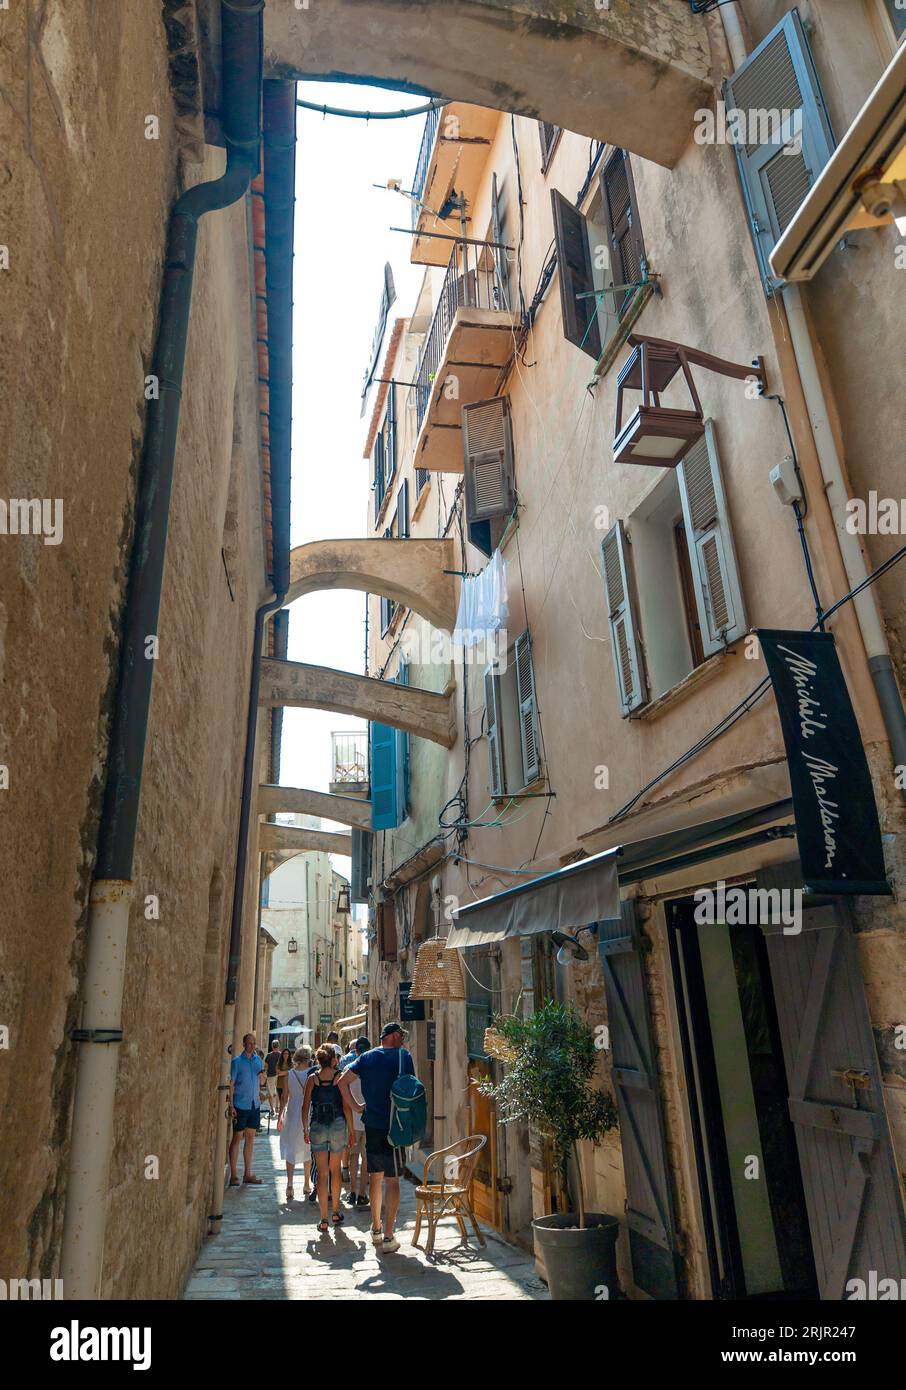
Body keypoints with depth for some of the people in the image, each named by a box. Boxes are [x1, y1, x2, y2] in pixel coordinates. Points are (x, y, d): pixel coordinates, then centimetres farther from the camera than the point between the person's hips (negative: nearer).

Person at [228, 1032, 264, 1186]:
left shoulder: (258, 1060, 9)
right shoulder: (237, 1061, -5)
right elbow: (231, 1083, -6)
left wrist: (262, 1075, -4)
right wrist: (231, 1105, -12)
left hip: (254, 1105, 5)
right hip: (240, 1105, -5)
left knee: (250, 1138, 10)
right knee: (236, 1138, 1)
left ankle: (248, 1174, 17)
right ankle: (233, 1175, 8)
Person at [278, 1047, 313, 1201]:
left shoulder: (289, 1074, -6)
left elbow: (285, 1097, -3)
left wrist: (280, 1115, 7)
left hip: (292, 1113, 0)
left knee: (291, 1149, 7)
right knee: (307, 1149, 14)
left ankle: (289, 1183, -8)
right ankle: (306, 1185, 22)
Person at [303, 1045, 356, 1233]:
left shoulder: (312, 1079, -1)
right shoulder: (339, 1077, -5)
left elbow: (305, 1107, 0)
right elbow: (347, 1106, -5)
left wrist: (306, 1129, 12)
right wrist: (351, 1131, 3)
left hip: (317, 1127, 0)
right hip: (338, 1126, 0)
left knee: (322, 1172, 7)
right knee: (335, 1169, 18)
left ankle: (323, 1219, 5)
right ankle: (336, 1212, 28)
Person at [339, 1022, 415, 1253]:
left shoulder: (367, 1057, 6)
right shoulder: (402, 1056, -8)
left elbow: (343, 1081, 3)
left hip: (371, 1124, 5)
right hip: (393, 1125, -5)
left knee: (375, 1176, 17)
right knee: (392, 1180, 3)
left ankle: (376, 1230, 28)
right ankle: (388, 1238, 4)